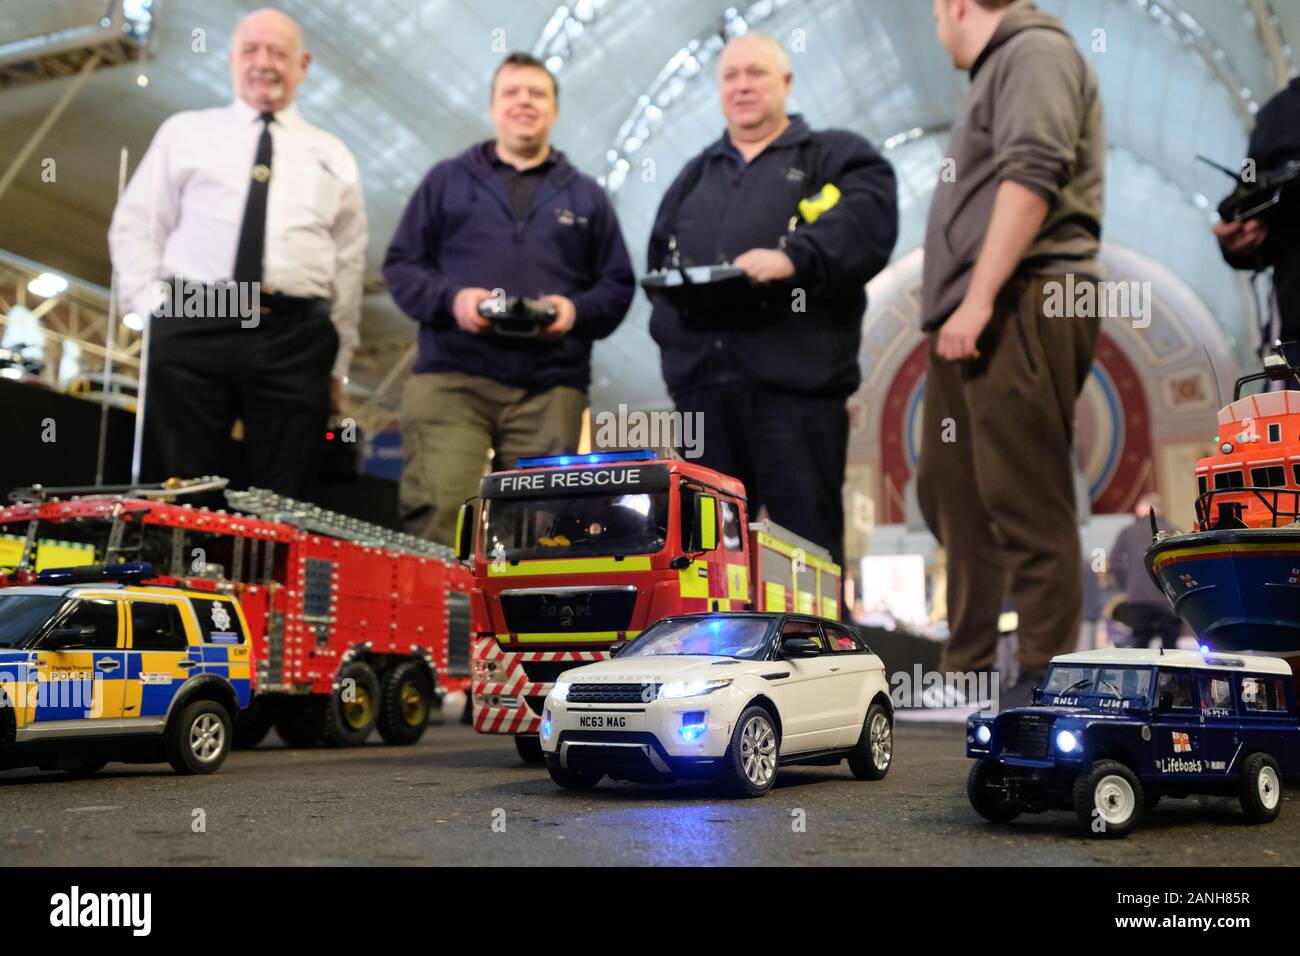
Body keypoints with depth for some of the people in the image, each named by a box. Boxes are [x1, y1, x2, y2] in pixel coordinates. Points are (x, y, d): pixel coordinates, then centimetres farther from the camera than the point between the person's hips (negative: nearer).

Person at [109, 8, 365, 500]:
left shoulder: (333, 157, 18)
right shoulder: (185, 132, 16)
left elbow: (349, 263, 15)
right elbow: (134, 226, 14)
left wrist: (338, 364, 10)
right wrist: (151, 304, -1)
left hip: (296, 339, 0)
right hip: (192, 328, 0)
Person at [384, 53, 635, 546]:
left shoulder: (586, 196, 19)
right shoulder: (447, 181, 16)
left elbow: (618, 284, 15)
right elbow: (400, 264, 11)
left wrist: (577, 311, -6)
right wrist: (450, 299, -8)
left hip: (550, 389, 1)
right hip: (451, 379, -1)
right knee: (435, 514, -14)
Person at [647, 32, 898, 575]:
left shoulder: (837, 156, 11)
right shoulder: (693, 177, 27)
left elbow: (868, 219, -8)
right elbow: (657, 260, 24)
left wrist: (794, 255, -24)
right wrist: (672, 302, 2)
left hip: (795, 378, -5)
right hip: (701, 379, 5)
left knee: (806, 545, -4)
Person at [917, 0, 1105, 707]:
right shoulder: (1000, 68, 27)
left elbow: (1032, 175, -18)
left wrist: (979, 297, -24)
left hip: (1020, 306, -10)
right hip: (975, 318, 11)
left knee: (1025, 503, -9)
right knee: (951, 491, 12)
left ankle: (1044, 683, -3)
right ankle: (966, 668, 21)